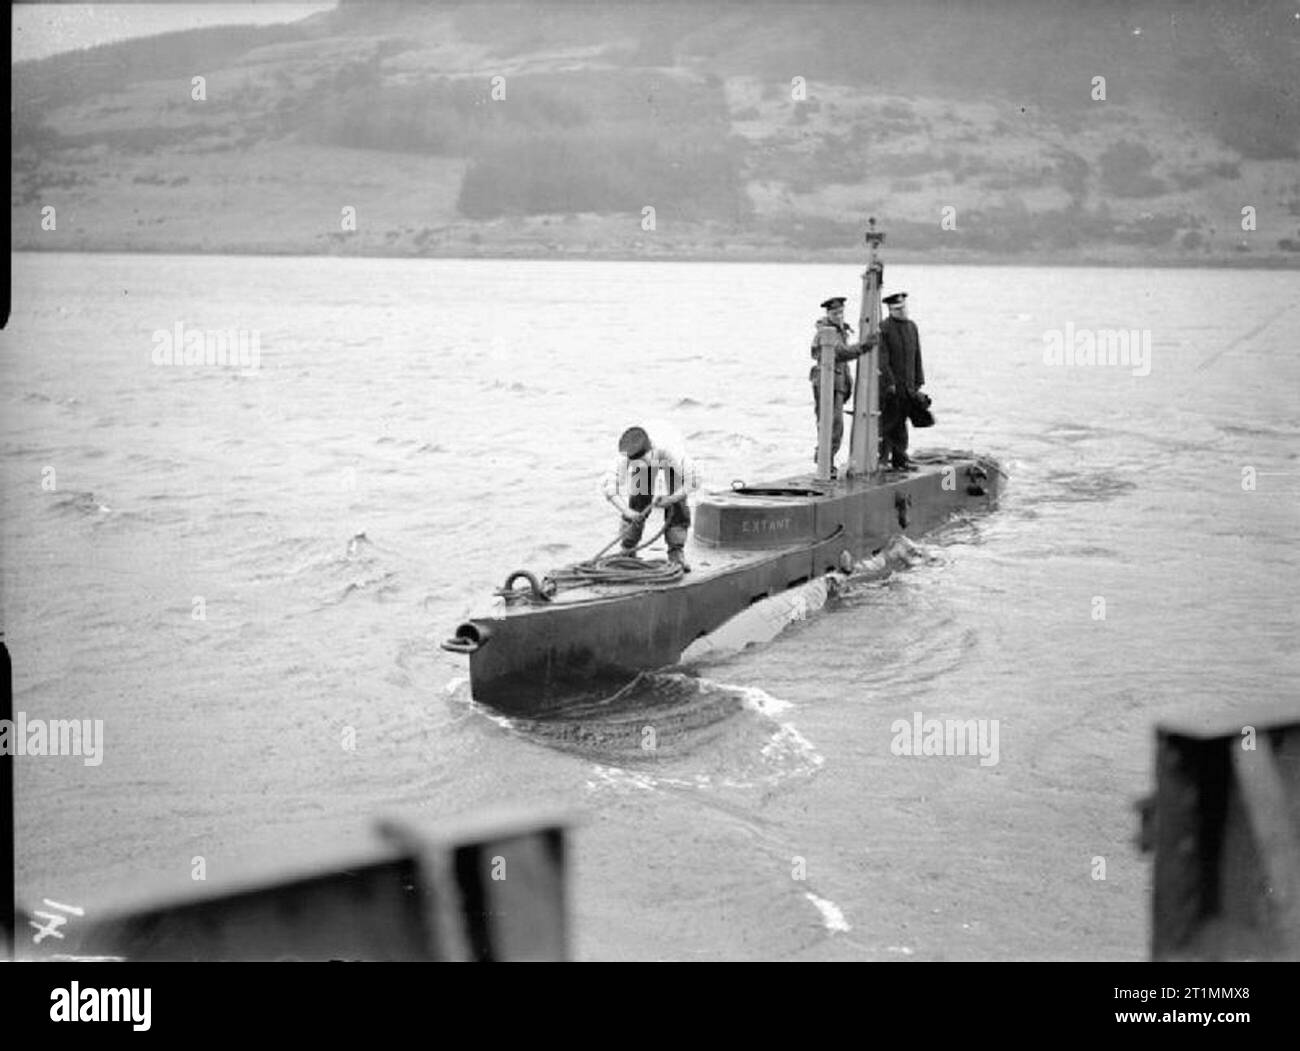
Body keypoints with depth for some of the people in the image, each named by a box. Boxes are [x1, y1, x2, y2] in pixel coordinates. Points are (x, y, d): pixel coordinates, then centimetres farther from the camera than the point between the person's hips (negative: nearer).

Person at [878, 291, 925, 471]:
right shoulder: (883, 328, -8)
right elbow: (882, 359, -13)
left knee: (901, 422, 9)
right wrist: (890, 382, -17)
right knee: (888, 421, -7)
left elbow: (917, 356, 17)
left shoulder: (912, 326, 14)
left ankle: (900, 458, 13)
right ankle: (881, 457, -3)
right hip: (890, 384, -6)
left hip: (908, 385, 6)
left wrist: (919, 380, 13)